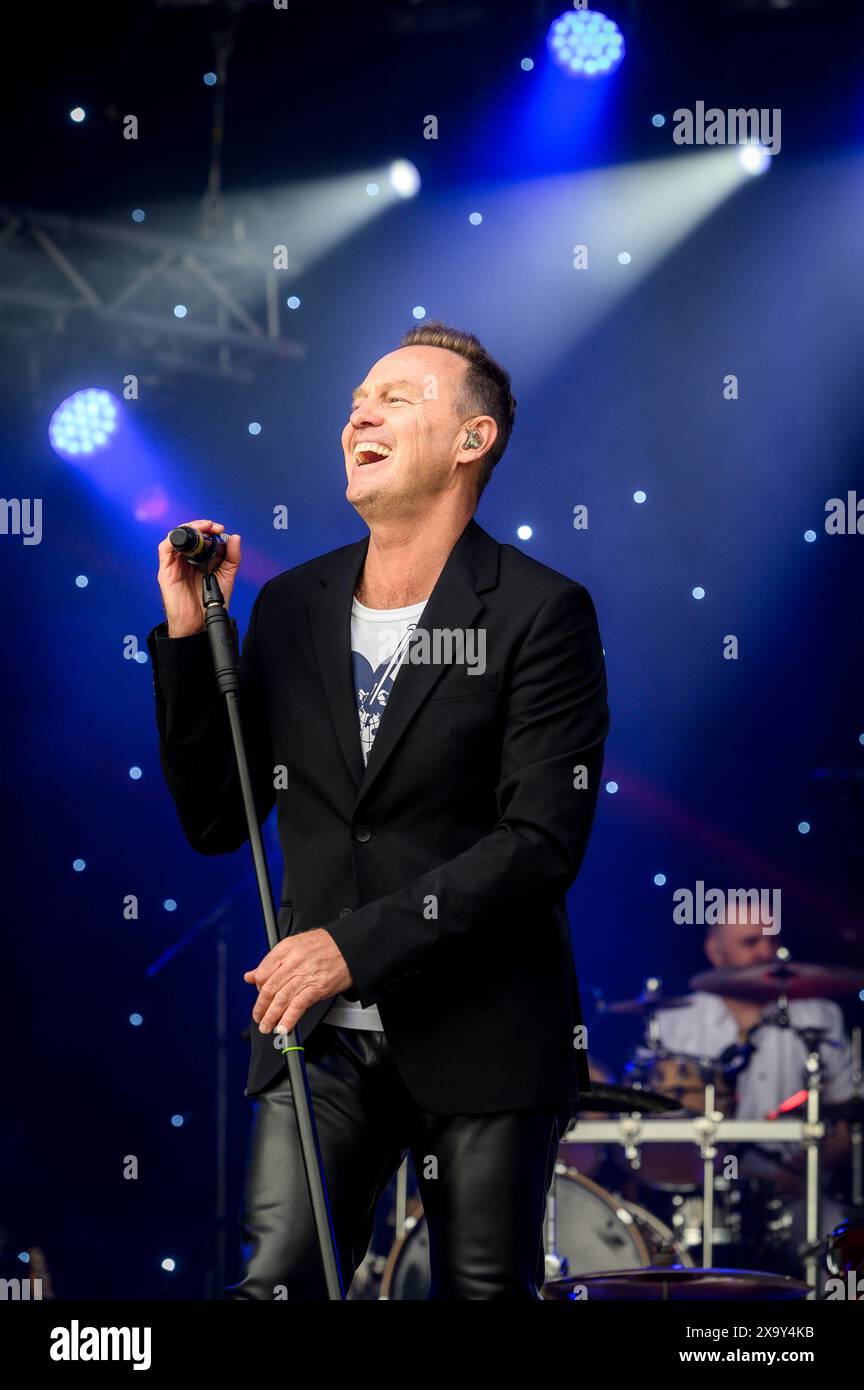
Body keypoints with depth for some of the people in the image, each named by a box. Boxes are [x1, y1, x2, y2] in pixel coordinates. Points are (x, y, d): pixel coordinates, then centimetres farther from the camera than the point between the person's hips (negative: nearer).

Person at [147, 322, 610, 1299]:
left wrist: (358, 944, -18)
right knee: (274, 1284, -7)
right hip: (323, 1033, 3)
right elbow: (216, 821, 10)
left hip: (481, 1036, -3)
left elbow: (542, 840, -13)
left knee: (485, 1291, 5)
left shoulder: (540, 614, -6)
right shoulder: (292, 606, 9)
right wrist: (188, 636, -1)